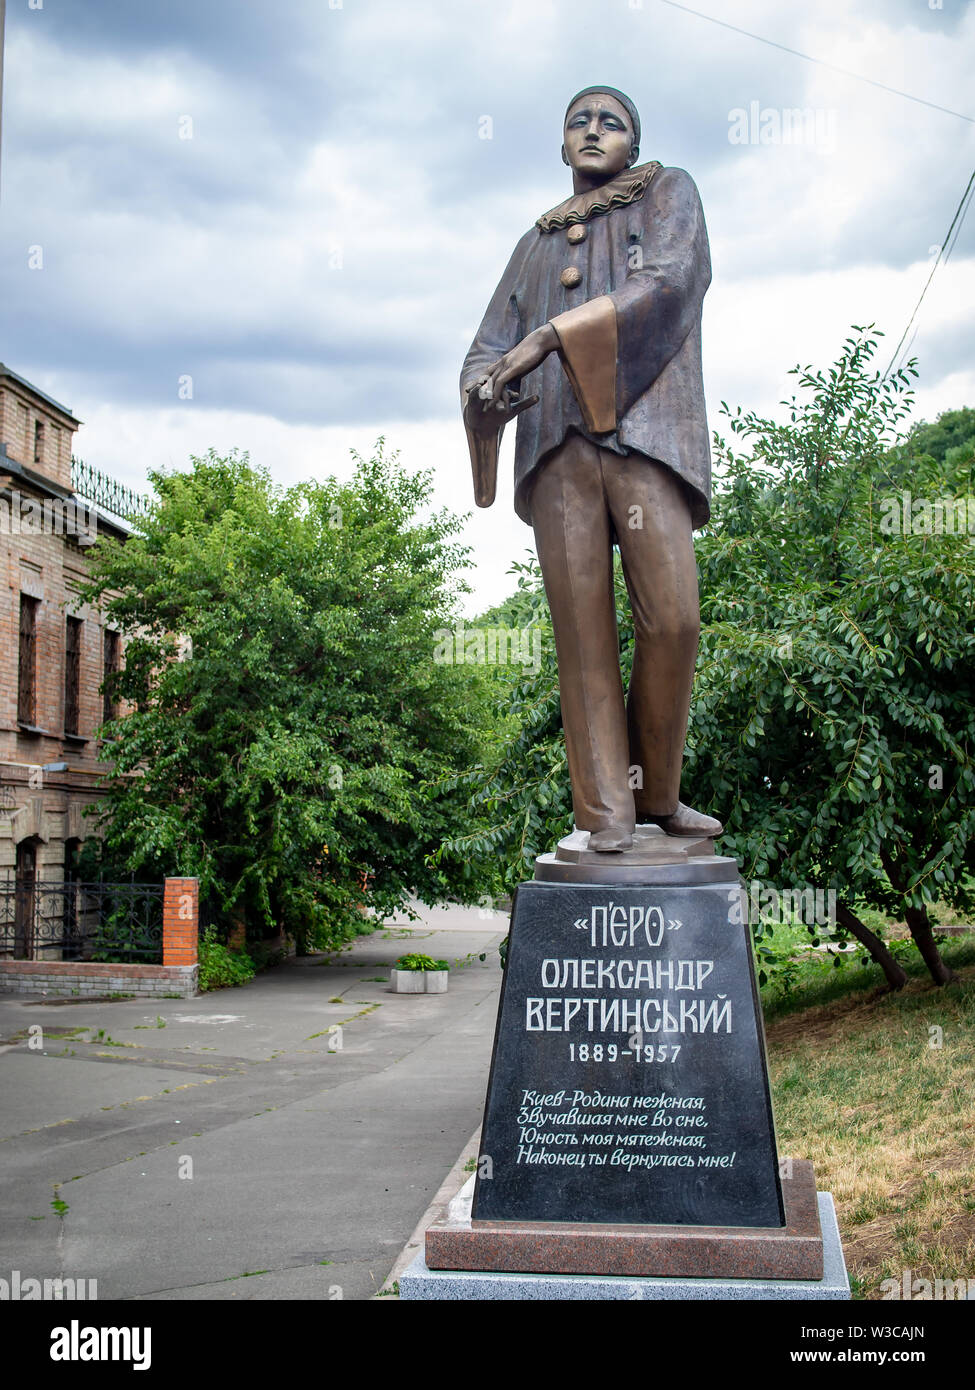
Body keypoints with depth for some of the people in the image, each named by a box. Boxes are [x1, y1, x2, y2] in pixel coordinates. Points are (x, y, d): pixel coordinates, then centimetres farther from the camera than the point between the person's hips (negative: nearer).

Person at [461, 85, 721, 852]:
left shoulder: (669, 193, 18)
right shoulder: (537, 243, 29)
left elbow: (665, 284, -2)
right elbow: (488, 349, 22)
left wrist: (551, 337, -11)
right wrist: (487, 388, -4)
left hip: (644, 429, -3)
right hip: (556, 442, 3)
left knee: (672, 616, -15)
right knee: (583, 625, -6)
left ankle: (655, 790, 1)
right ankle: (606, 810, -6)